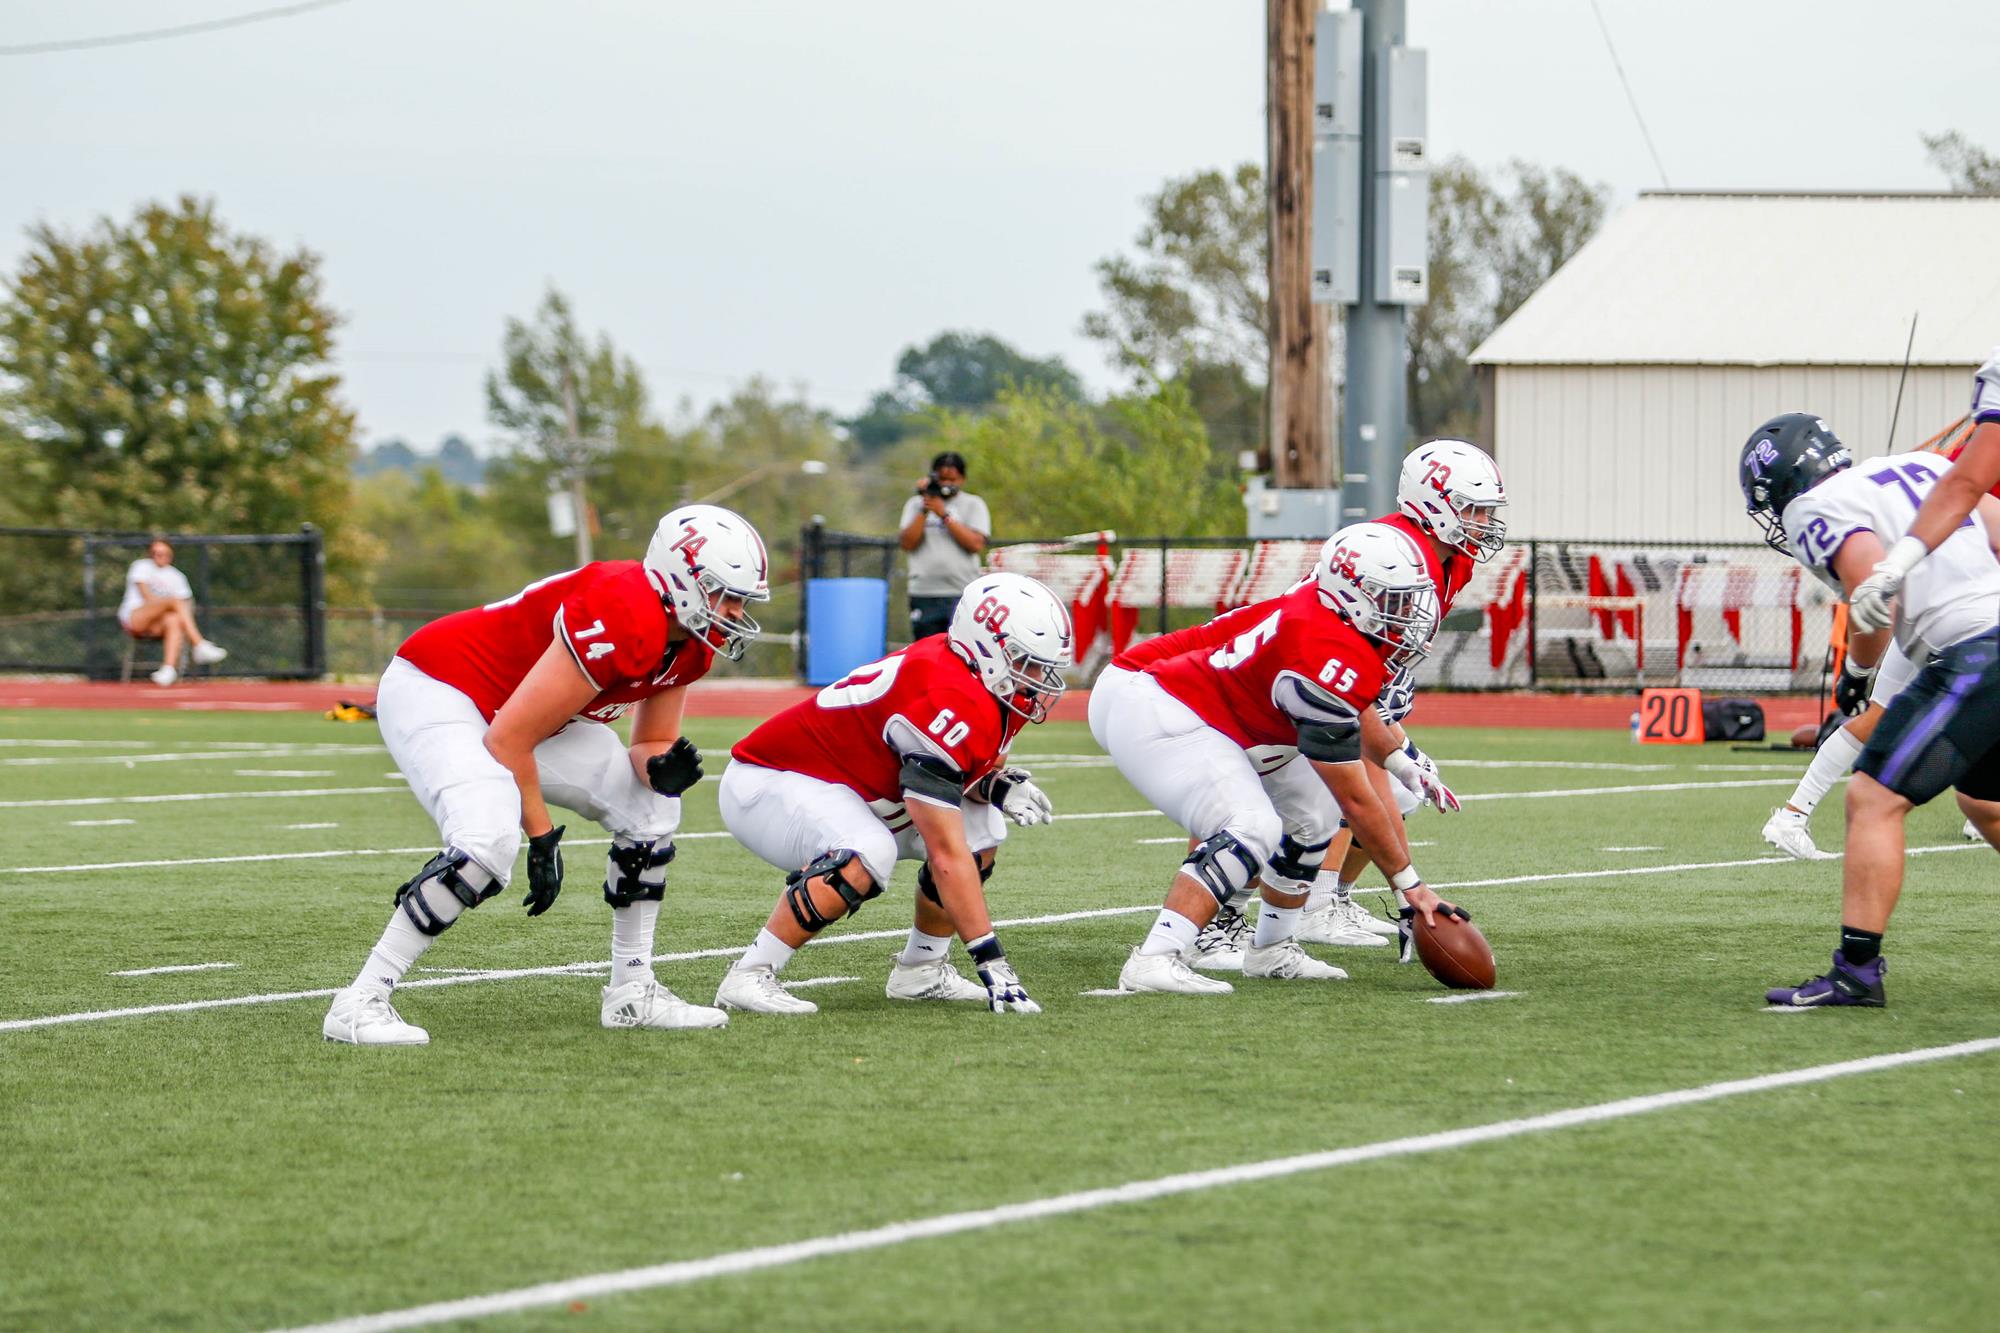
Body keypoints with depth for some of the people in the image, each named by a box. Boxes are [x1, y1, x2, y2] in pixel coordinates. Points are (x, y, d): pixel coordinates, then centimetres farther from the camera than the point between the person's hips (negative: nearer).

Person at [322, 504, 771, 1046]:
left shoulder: (693, 639, -4)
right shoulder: (625, 620, -32)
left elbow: (650, 743, 8)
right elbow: (508, 739, -28)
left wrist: (663, 768, -16)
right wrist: (543, 837, -19)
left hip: (518, 707, 10)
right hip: (433, 695, -10)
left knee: (650, 808, 8)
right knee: (487, 842, -31)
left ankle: (631, 993, 16)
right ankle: (359, 1003, -25)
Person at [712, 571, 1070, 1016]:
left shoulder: (992, 695, -5)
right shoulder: (948, 703, -32)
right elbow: (947, 855, -33)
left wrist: (1002, 785, -11)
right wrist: (991, 961, -32)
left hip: (842, 787, 10)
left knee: (982, 828, 1)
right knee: (867, 857, -36)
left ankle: (920, 970, 12)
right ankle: (750, 976, -25)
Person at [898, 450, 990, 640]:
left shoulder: (973, 505, 8)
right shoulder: (915, 504, 14)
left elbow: (976, 544, -7)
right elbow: (908, 543, 2)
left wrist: (944, 514, -9)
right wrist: (924, 510, -6)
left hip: (962, 594, -2)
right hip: (924, 594, 2)